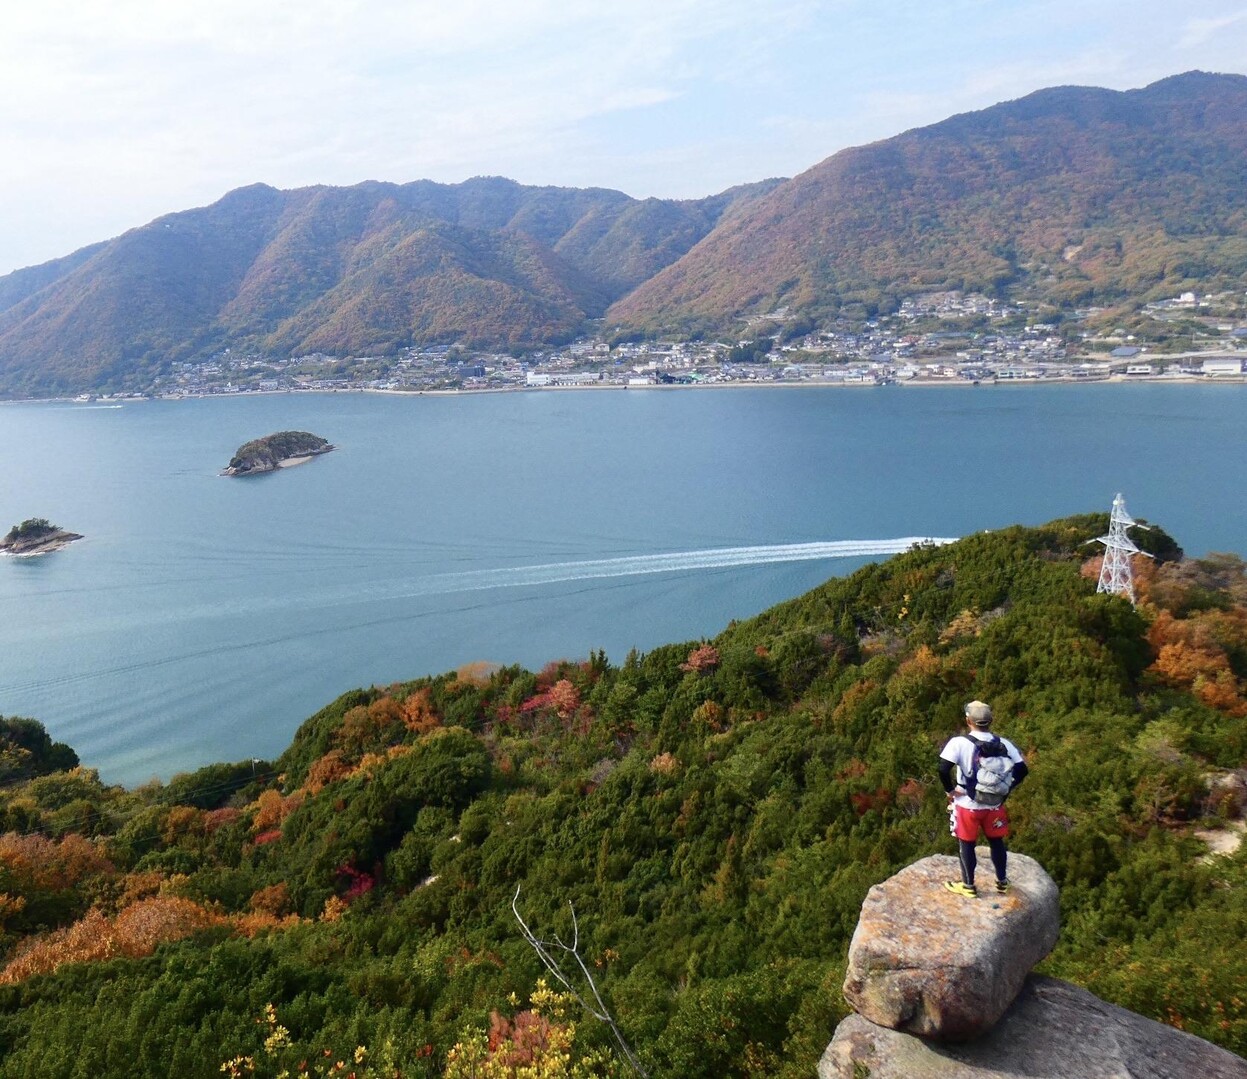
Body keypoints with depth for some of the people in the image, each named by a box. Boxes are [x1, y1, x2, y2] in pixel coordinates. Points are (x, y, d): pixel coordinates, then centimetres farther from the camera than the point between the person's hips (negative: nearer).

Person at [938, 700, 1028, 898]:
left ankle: (968, 886, 24)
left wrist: (949, 790, -11)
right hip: (994, 805, 4)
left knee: (966, 844, 13)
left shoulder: (960, 743, -17)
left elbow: (943, 769, -26)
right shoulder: (1003, 744, -4)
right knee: (996, 842, 22)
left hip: (967, 805, -3)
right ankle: (1002, 882, 35)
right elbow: (1022, 769, -2)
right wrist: (1007, 788, 8)